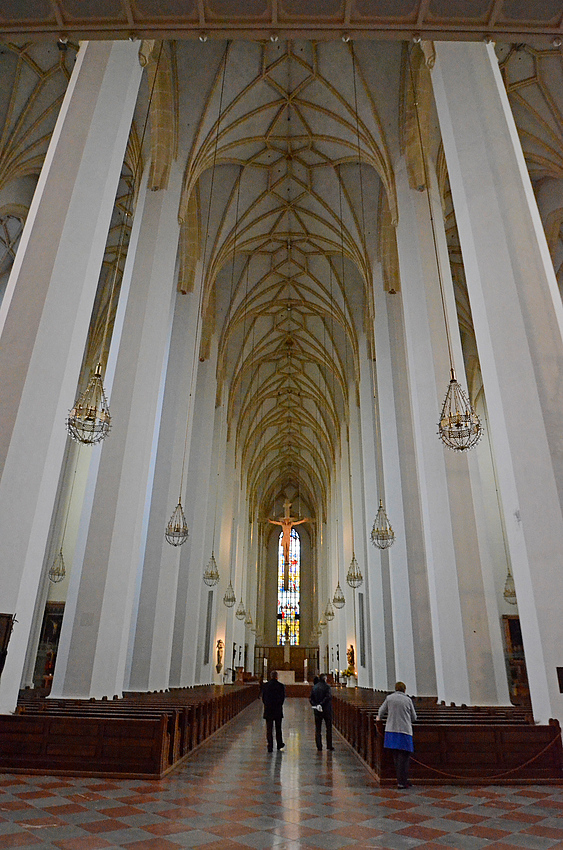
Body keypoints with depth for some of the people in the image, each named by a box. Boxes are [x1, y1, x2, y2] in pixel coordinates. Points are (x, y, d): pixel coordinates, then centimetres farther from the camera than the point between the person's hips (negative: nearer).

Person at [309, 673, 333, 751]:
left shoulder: (314, 687, 4)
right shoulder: (327, 686, -10)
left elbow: (310, 698, 1)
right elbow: (328, 697, -22)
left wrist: (315, 705, -9)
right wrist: (321, 704, -20)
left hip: (317, 710, 3)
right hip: (327, 710, -3)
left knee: (318, 729, 11)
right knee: (328, 728, 9)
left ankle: (319, 746, 10)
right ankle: (329, 745, 10)